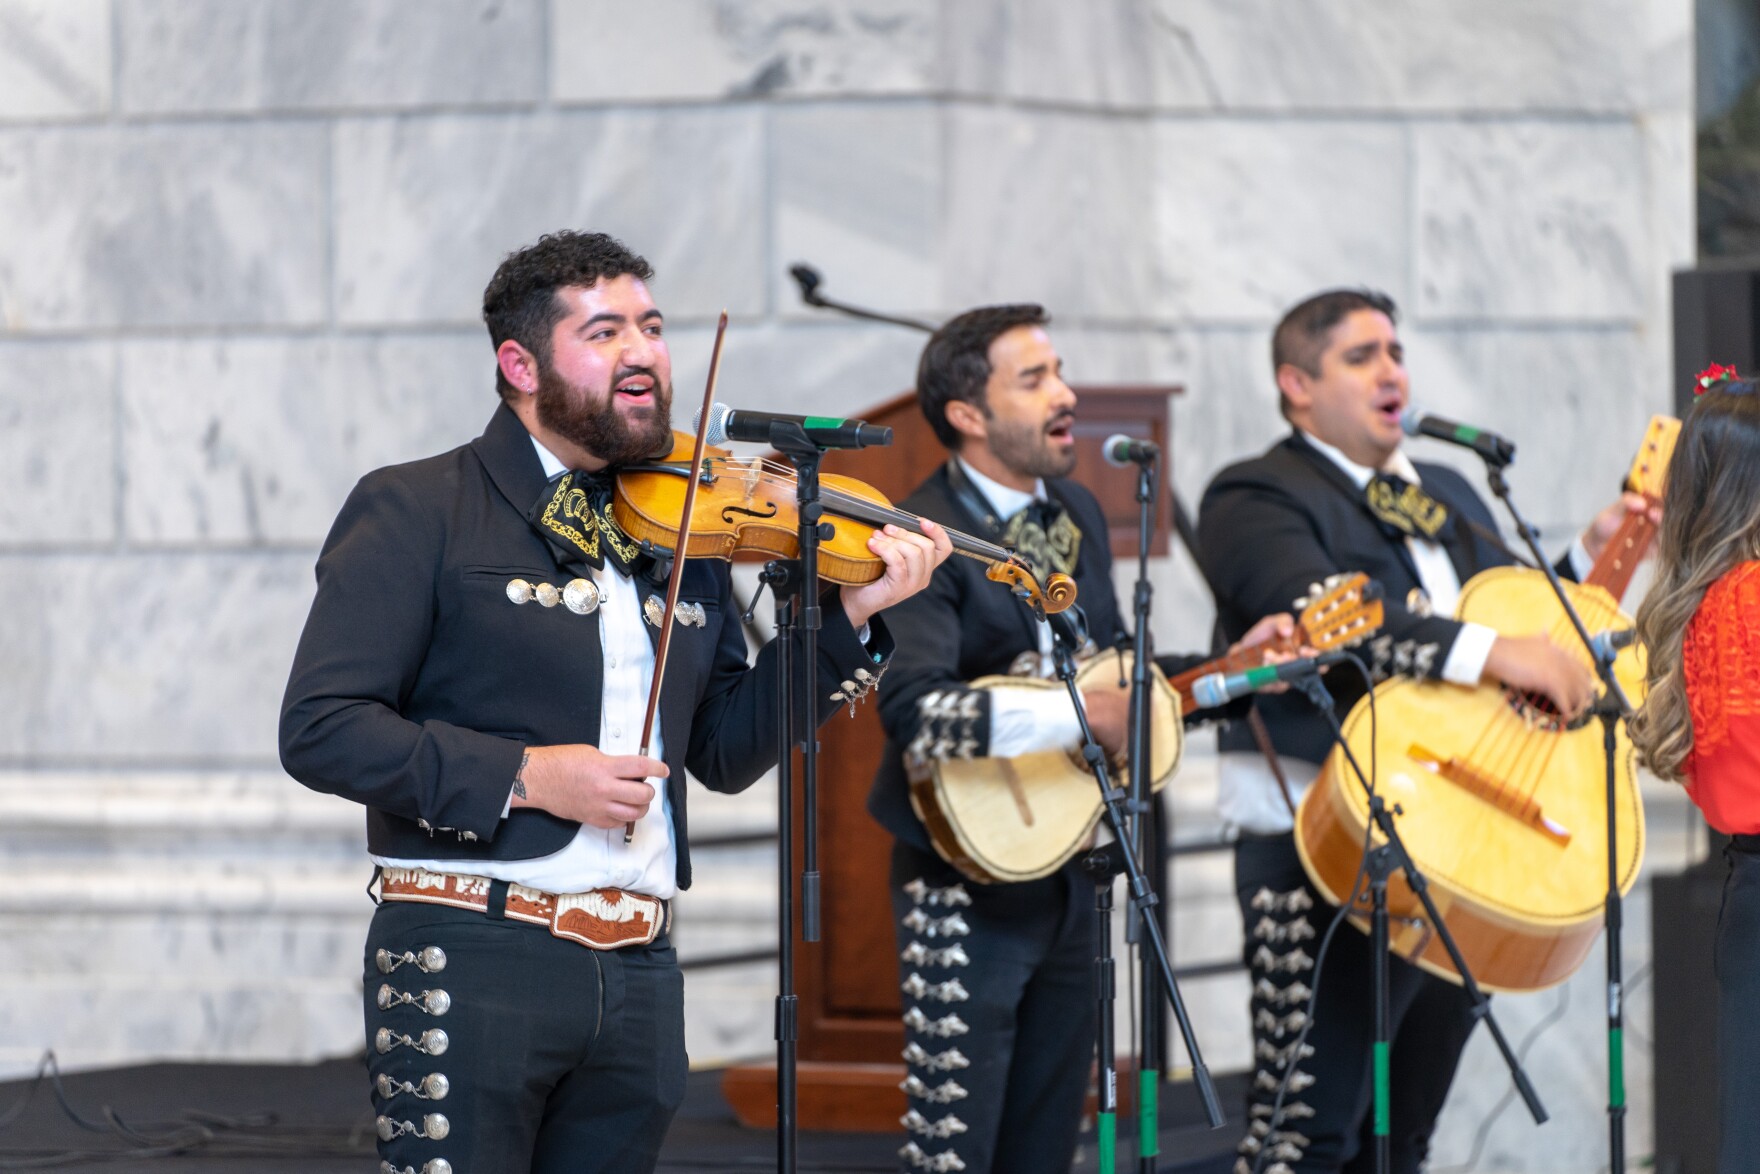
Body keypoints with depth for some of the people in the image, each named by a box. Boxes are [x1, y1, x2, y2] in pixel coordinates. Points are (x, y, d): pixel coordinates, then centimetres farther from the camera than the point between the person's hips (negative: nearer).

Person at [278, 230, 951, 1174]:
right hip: (471, 962, -5)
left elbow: (726, 753, 16)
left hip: (639, 976, 6)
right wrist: (522, 775, -18)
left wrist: (848, 617, 4)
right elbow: (319, 730, -11)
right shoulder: (416, 512, -3)